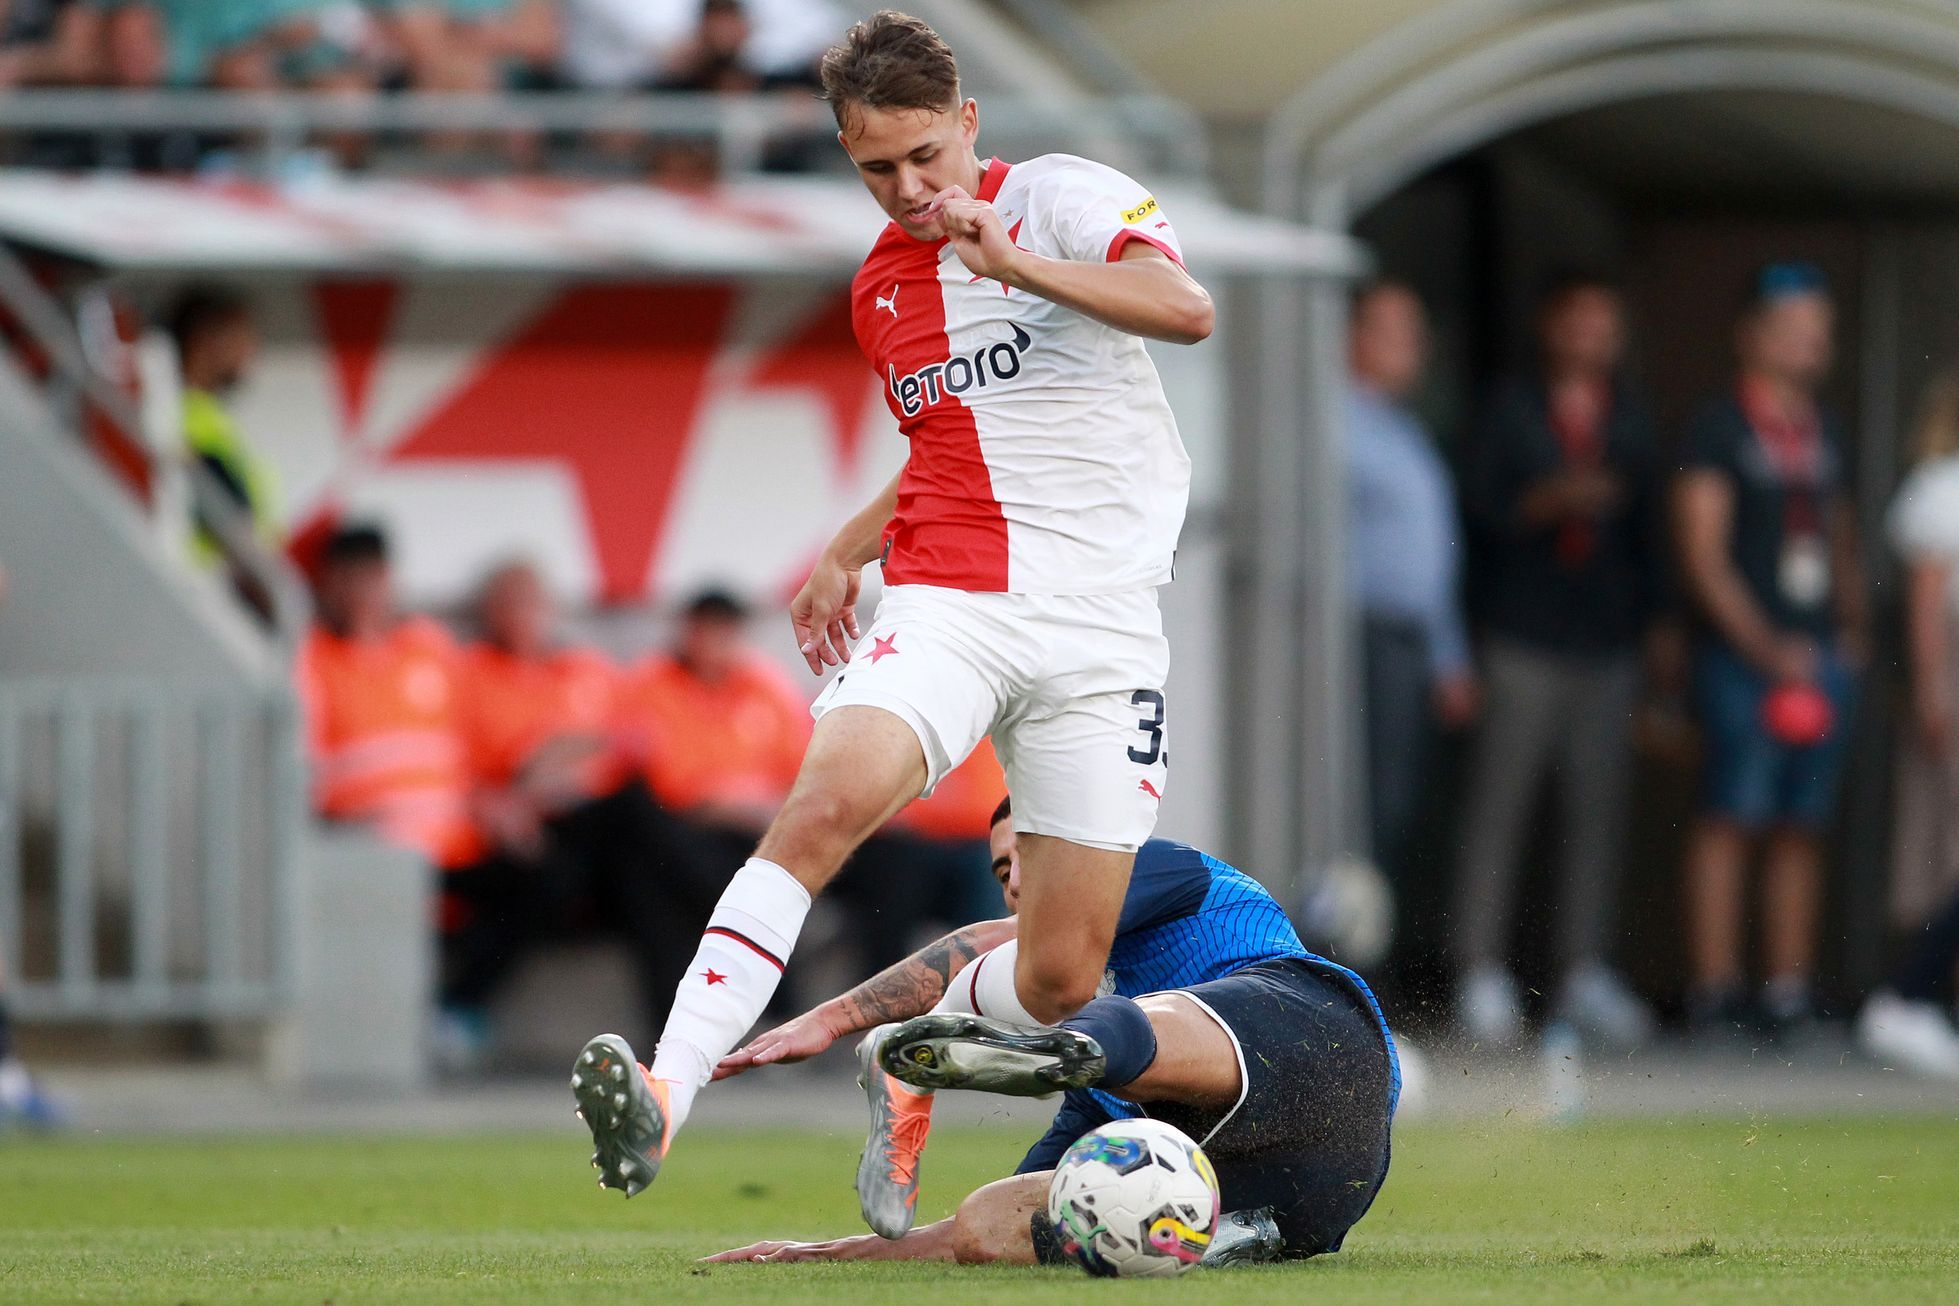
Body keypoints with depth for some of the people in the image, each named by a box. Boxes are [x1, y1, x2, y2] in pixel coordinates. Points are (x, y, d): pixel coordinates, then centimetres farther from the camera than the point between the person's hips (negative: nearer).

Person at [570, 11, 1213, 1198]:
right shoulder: (881, 288, 17)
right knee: (828, 800, -29)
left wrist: (1020, 262, -30)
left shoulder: (1061, 198, -1)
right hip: (945, 605, 3)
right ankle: (665, 1095, -37)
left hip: (1100, 629, -3)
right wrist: (850, 553, 19)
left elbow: (1187, 310, -20)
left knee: (1060, 981, -4)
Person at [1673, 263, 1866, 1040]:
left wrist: (1852, 634, 9)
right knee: (1731, 821, -10)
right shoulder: (1720, 430, -4)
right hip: (1742, 654, -6)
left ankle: (1789, 990, 8)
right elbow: (1701, 552, -10)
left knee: (1801, 828, 5)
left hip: (1820, 654, 6)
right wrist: (1765, 646, -16)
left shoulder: (1824, 435, 17)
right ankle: (1714, 990, -9)